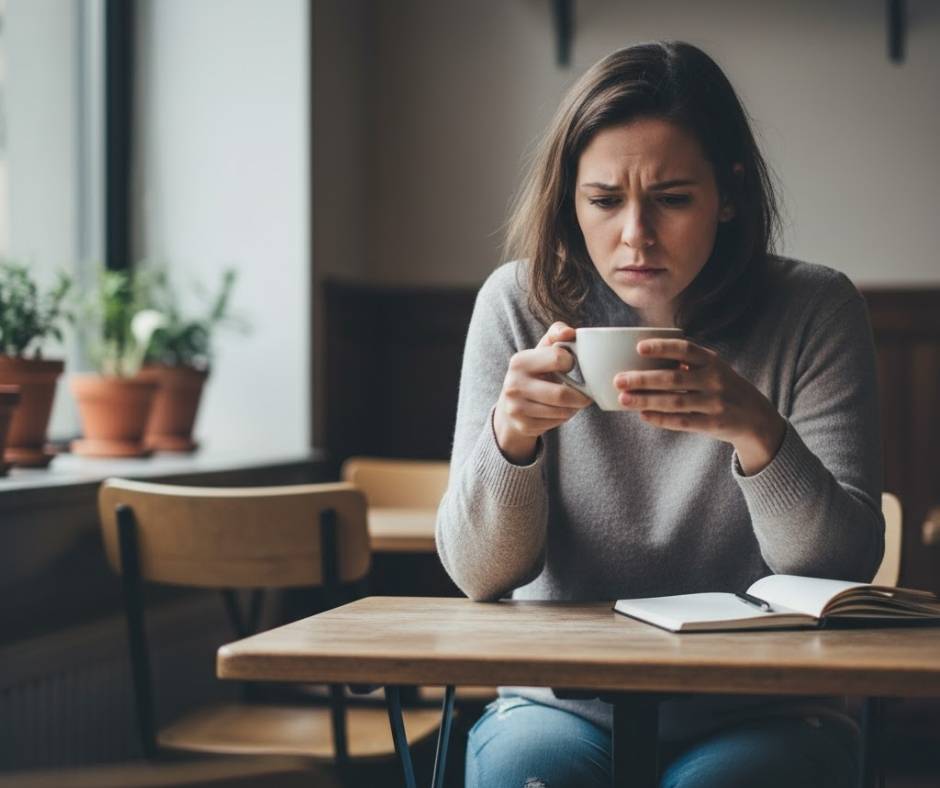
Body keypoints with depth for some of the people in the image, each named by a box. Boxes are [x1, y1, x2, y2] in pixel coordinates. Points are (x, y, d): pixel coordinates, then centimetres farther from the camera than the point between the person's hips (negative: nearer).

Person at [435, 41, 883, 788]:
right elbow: (481, 573, -5)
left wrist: (759, 432, -31)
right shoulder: (518, 303, -4)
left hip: (761, 714, 0)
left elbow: (845, 569, -12)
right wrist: (509, 433, -26)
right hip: (564, 704, 1)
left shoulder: (815, 311, -6)